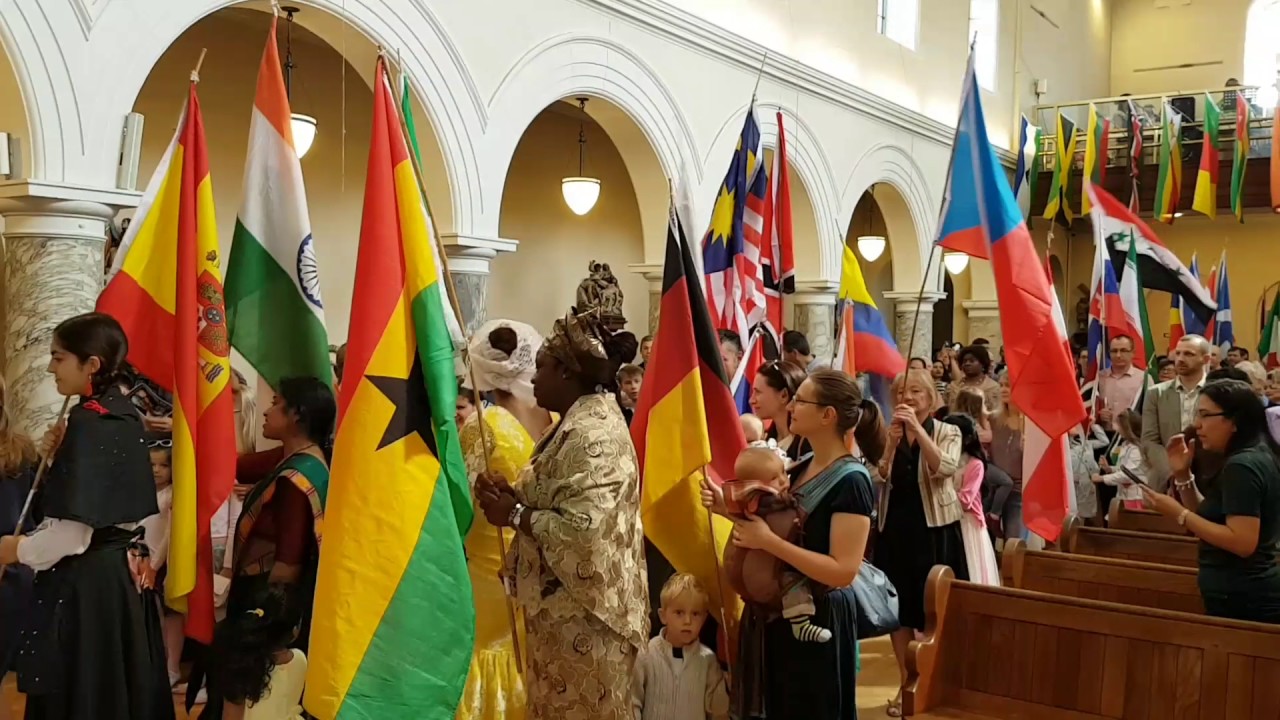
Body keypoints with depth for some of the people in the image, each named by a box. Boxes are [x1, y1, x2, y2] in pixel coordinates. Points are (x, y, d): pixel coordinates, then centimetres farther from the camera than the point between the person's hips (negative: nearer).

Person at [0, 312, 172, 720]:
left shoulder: (87, 423, -19)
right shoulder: (124, 416, 7)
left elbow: (72, 535, -22)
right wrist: (60, 459, 6)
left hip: (85, 582, -9)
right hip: (123, 572, 9)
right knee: (122, 686, 17)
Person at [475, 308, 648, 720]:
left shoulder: (591, 434, -21)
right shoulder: (586, 421, 11)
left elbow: (582, 527, -29)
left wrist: (514, 514, -17)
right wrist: (513, 495, 0)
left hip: (580, 611, -10)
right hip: (569, 604, 10)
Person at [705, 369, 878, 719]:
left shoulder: (851, 480, -20)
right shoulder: (802, 468, 7)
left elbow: (843, 570, -26)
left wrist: (768, 541, -26)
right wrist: (731, 508, -1)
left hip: (819, 620, -8)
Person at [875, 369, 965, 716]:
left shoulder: (947, 432, -1)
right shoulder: (887, 433, 7)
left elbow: (945, 468, -21)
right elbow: (879, 477, -6)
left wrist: (918, 428, -24)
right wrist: (893, 440, -18)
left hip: (934, 528, -3)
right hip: (895, 527, 3)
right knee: (899, 608, 8)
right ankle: (906, 683, 20)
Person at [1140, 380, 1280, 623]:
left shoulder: (1242, 466, -19)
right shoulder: (1253, 457, 12)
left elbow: (1243, 542, -25)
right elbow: (1210, 517, 14)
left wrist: (1178, 513, -23)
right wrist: (1183, 475, 4)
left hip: (1242, 600, -10)